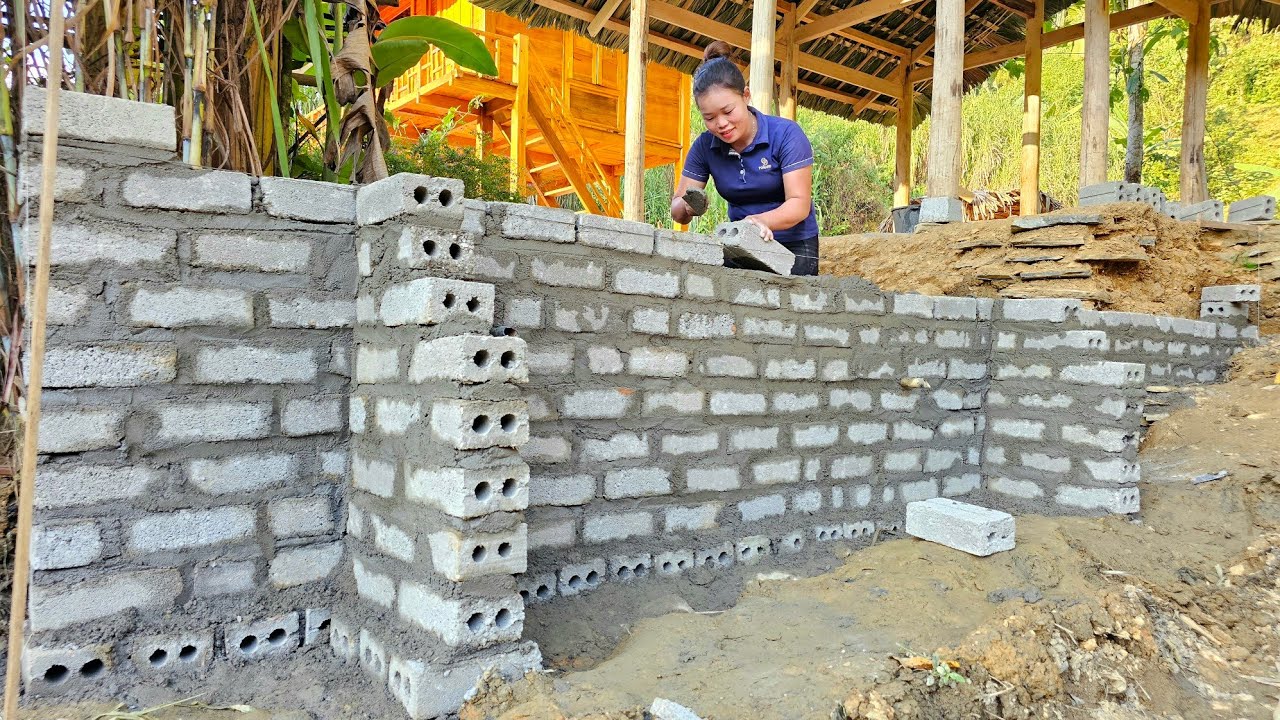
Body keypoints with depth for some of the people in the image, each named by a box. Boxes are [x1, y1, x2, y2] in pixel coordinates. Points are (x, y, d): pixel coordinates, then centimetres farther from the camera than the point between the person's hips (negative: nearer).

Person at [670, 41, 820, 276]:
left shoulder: (785, 134, -12)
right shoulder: (705, 146, -2)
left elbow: (799, 203, -19)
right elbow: (677, 209, -1)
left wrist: (761, 220, -40)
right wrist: (688, 206, -26)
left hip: (794, 247, -3)